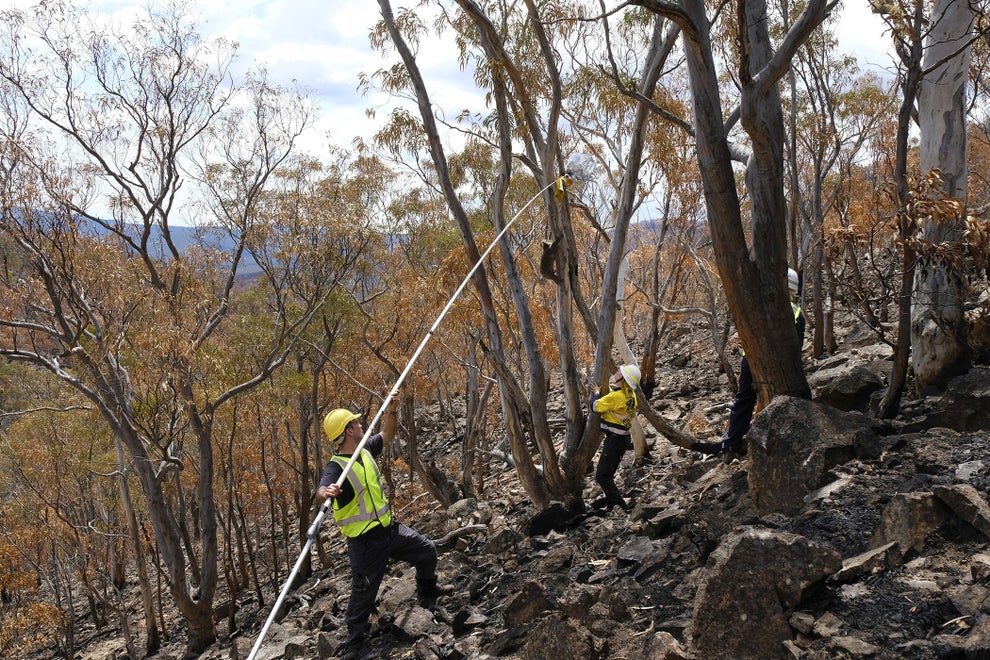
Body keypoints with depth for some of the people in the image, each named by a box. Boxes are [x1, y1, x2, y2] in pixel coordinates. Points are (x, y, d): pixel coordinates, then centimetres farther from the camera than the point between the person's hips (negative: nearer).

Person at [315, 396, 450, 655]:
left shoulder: (364, 450, 2)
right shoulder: (336, 467, -24)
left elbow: (387, 434, 19)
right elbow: (321, 493, -42)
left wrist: (391, 410, 4)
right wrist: (326, 492, -66)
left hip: (389, 528, 8)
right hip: (365, 542, -8)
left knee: (427, 550, 21)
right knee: (364, 594, 4)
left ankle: (427, 593, 47)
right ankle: (353, 643, 23)